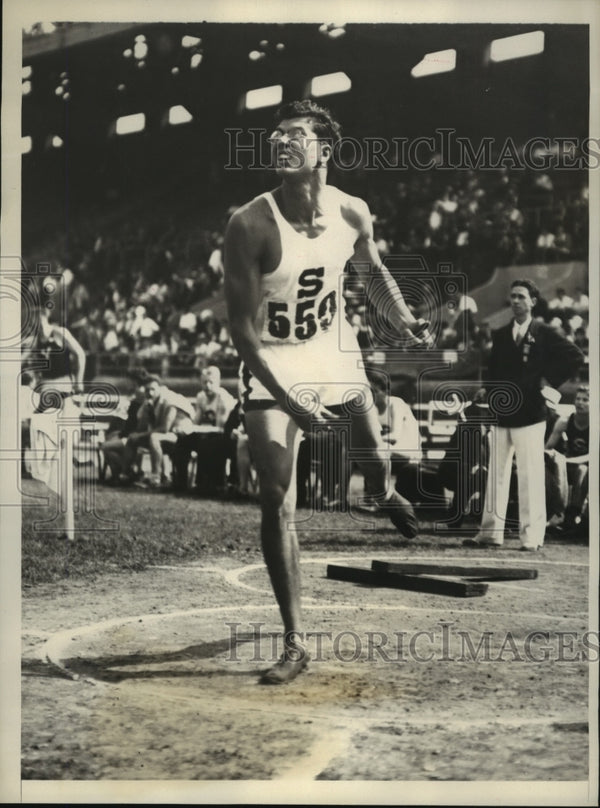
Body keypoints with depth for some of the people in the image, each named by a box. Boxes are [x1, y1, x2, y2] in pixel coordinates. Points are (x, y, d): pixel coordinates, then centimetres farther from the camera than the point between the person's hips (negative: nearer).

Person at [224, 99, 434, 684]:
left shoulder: (352, 213, -9)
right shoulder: (250, 225, -23)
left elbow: (372, 270, 14)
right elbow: (242, 328, -21)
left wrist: (403, 319, -1)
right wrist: (289, 402, -28)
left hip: (335, 352, 4)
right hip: (272, 364, -4)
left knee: (375, 457, 19)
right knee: (277, 503, -12)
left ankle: (386, 497, 62)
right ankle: (294, 645, -3)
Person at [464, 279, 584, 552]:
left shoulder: (544, 334, 1)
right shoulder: (500, 335, 13)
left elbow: (575, 357, -6)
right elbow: (492, 374, 14)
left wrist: (549, 381, -8)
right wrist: (492, 406, 2)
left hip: (529, 414, -5)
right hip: (501, 416, 5)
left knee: (530, 477, -5)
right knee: (496, 475, 6)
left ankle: (532, 535, -1)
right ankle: (491, 532, 10)